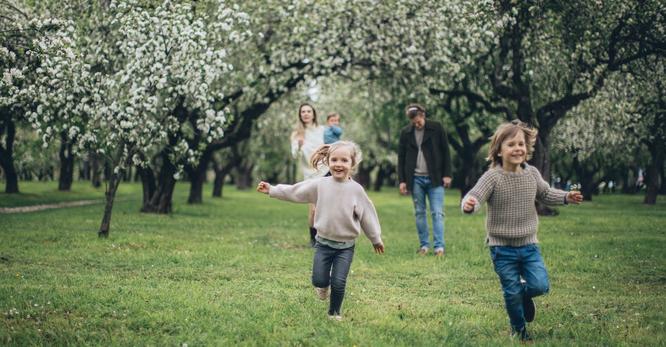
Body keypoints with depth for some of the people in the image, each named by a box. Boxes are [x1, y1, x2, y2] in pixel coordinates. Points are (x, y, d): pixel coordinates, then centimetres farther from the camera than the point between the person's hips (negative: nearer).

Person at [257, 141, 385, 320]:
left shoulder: (356, 189, -7)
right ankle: (323, 285, 36)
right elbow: (294, 191, 2)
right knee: (319, 280, -1)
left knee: (338, 282, -5)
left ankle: (334, 313, 19)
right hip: (323, 242, 1)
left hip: (346, 246, -1)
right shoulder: (319, 185, -6)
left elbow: (367, 215, 2)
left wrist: (376, 239, 11)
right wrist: (271, 190, 1)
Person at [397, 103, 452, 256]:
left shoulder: (436, 128, -2)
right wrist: (402, 180, 3)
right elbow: (401, 158, 8)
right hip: (416, 179, 2)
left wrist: (447, 175, -4)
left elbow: (445, 152, 1)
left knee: (437, 213, -7)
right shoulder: (406, 133, 4)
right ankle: (423, 245, 12)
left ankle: (439, 247, -9)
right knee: (419, 213, 6)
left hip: (434, 179, -2)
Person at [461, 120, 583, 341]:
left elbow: (545, 194, 16)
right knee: (512, 293, 4)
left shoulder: (532, 174, -1)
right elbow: (474, 197, -28)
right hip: (502, 248, -3)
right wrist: (469, 205, -51)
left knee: (540, 286, -8)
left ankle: (524, 294, 28)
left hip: (529, 245, 4)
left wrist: (566, 197, 1)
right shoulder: (492, 177, -16)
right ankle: (519, 329, 29)